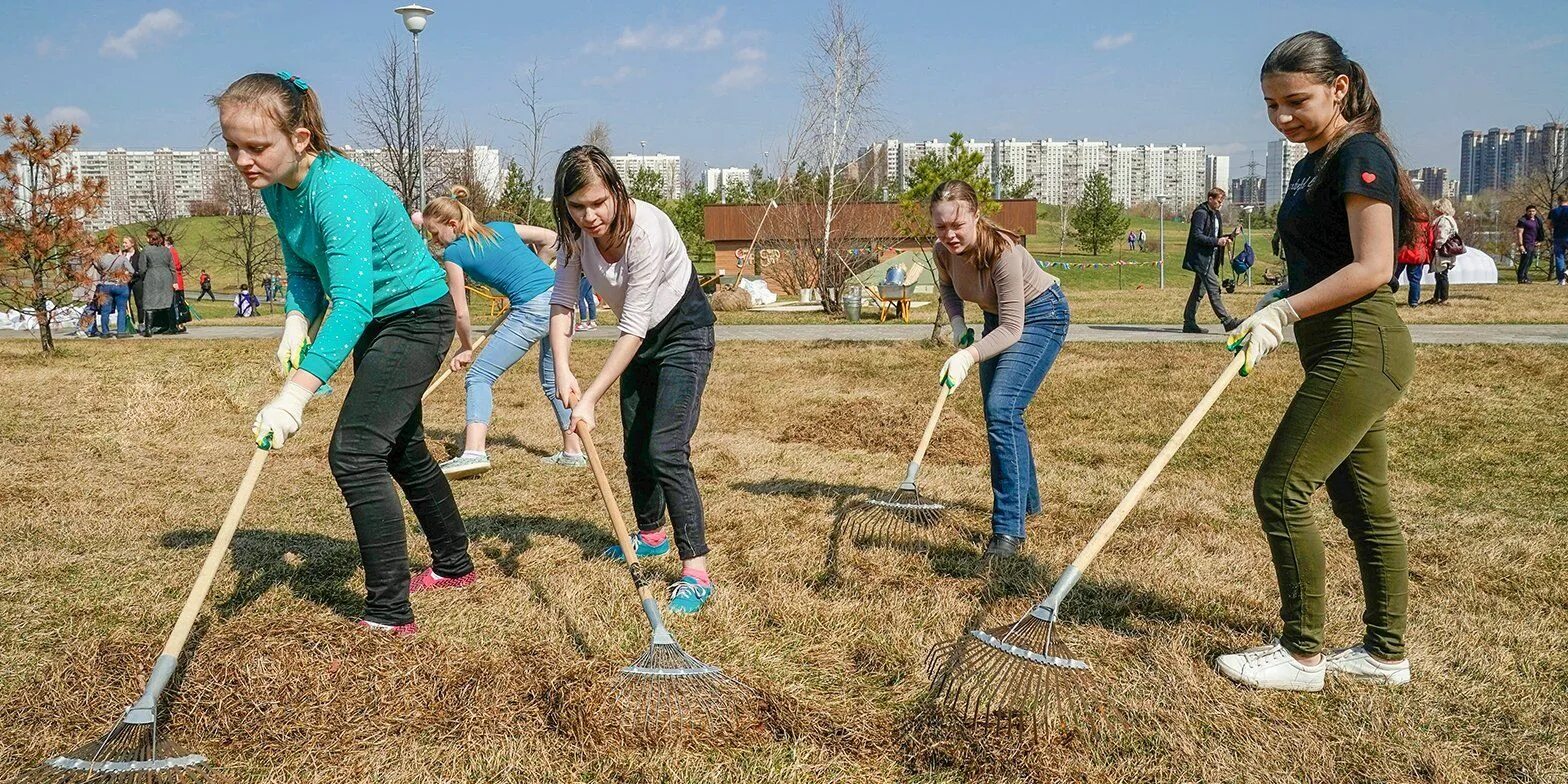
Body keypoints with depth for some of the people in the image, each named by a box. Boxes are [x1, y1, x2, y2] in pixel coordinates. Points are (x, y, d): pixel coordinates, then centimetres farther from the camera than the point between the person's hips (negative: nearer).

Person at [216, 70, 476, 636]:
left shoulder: (338, 189, -32)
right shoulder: (275, 189, -5)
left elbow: (352, 303, -42)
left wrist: (293, 396, -50)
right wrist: (296, 323, -15)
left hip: (416, 317, -10)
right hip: (375, 322, 10)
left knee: (353, 453, -18)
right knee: (401, 447, 20)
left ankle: (389, 615, -10)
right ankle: (454, 565, 39)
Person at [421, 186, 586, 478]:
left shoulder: (454, 252, 2)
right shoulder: (501, 227, 17)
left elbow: (461, 312, 5)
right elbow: (550, 238, 23)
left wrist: (466, 348, 20)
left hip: (532, 309, -7)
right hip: (560, 297, 7)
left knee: (480, 376, -1)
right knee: (552, 378, 23)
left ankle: (474, 452, -17)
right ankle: (573, 451, 26)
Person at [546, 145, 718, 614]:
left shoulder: (646, 231, -34)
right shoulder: (578, 233, -13)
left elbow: (634, 329, -33)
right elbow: (562, 303, -11)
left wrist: (591, 398, -34)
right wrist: (563, 370, -27)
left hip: (683, 334, -7)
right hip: (640, 340, 7)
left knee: (666, 451, -19)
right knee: (635, 448, 16)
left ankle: (696, 571, -16)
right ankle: (651, 534, 41)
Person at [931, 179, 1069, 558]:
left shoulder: (1003, 252, -36)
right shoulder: (943, 251, -17)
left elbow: (1013, 329, -36)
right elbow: (947, 286, 8)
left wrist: (969, 356, -49)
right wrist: (957, 322, -10)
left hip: (1039, 316, -8)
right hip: (999, 318, 8)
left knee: (1002, 408, -23)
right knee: (998, 414, 16)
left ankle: (1009, 527, -20)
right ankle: (1027, 499, 39)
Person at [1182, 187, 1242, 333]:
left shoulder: (1215, 214, 20)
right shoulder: (1201, 213, -11)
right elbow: (1196, 236, -18)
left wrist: (1228, 237, 9)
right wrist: (1217, 241, -23)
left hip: (1210, 258, 10)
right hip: (1201, 257, -10)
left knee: (1199, 290, 9)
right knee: (1214, 289, -11)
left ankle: (1189, 323, 11)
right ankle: (1227, 321, -14)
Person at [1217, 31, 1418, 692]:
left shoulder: (1360, 154, -12)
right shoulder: (1311, 164, 17)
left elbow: (1371, 268, -19)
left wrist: (1283, 312, -17)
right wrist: (1272, 309, 5)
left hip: (1360, 349, -10)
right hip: (1346, 354, 10)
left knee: (1280, 490, -8)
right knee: (1363, 506, 13)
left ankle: (1303, 655, 4)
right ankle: (1385, 654, 24)